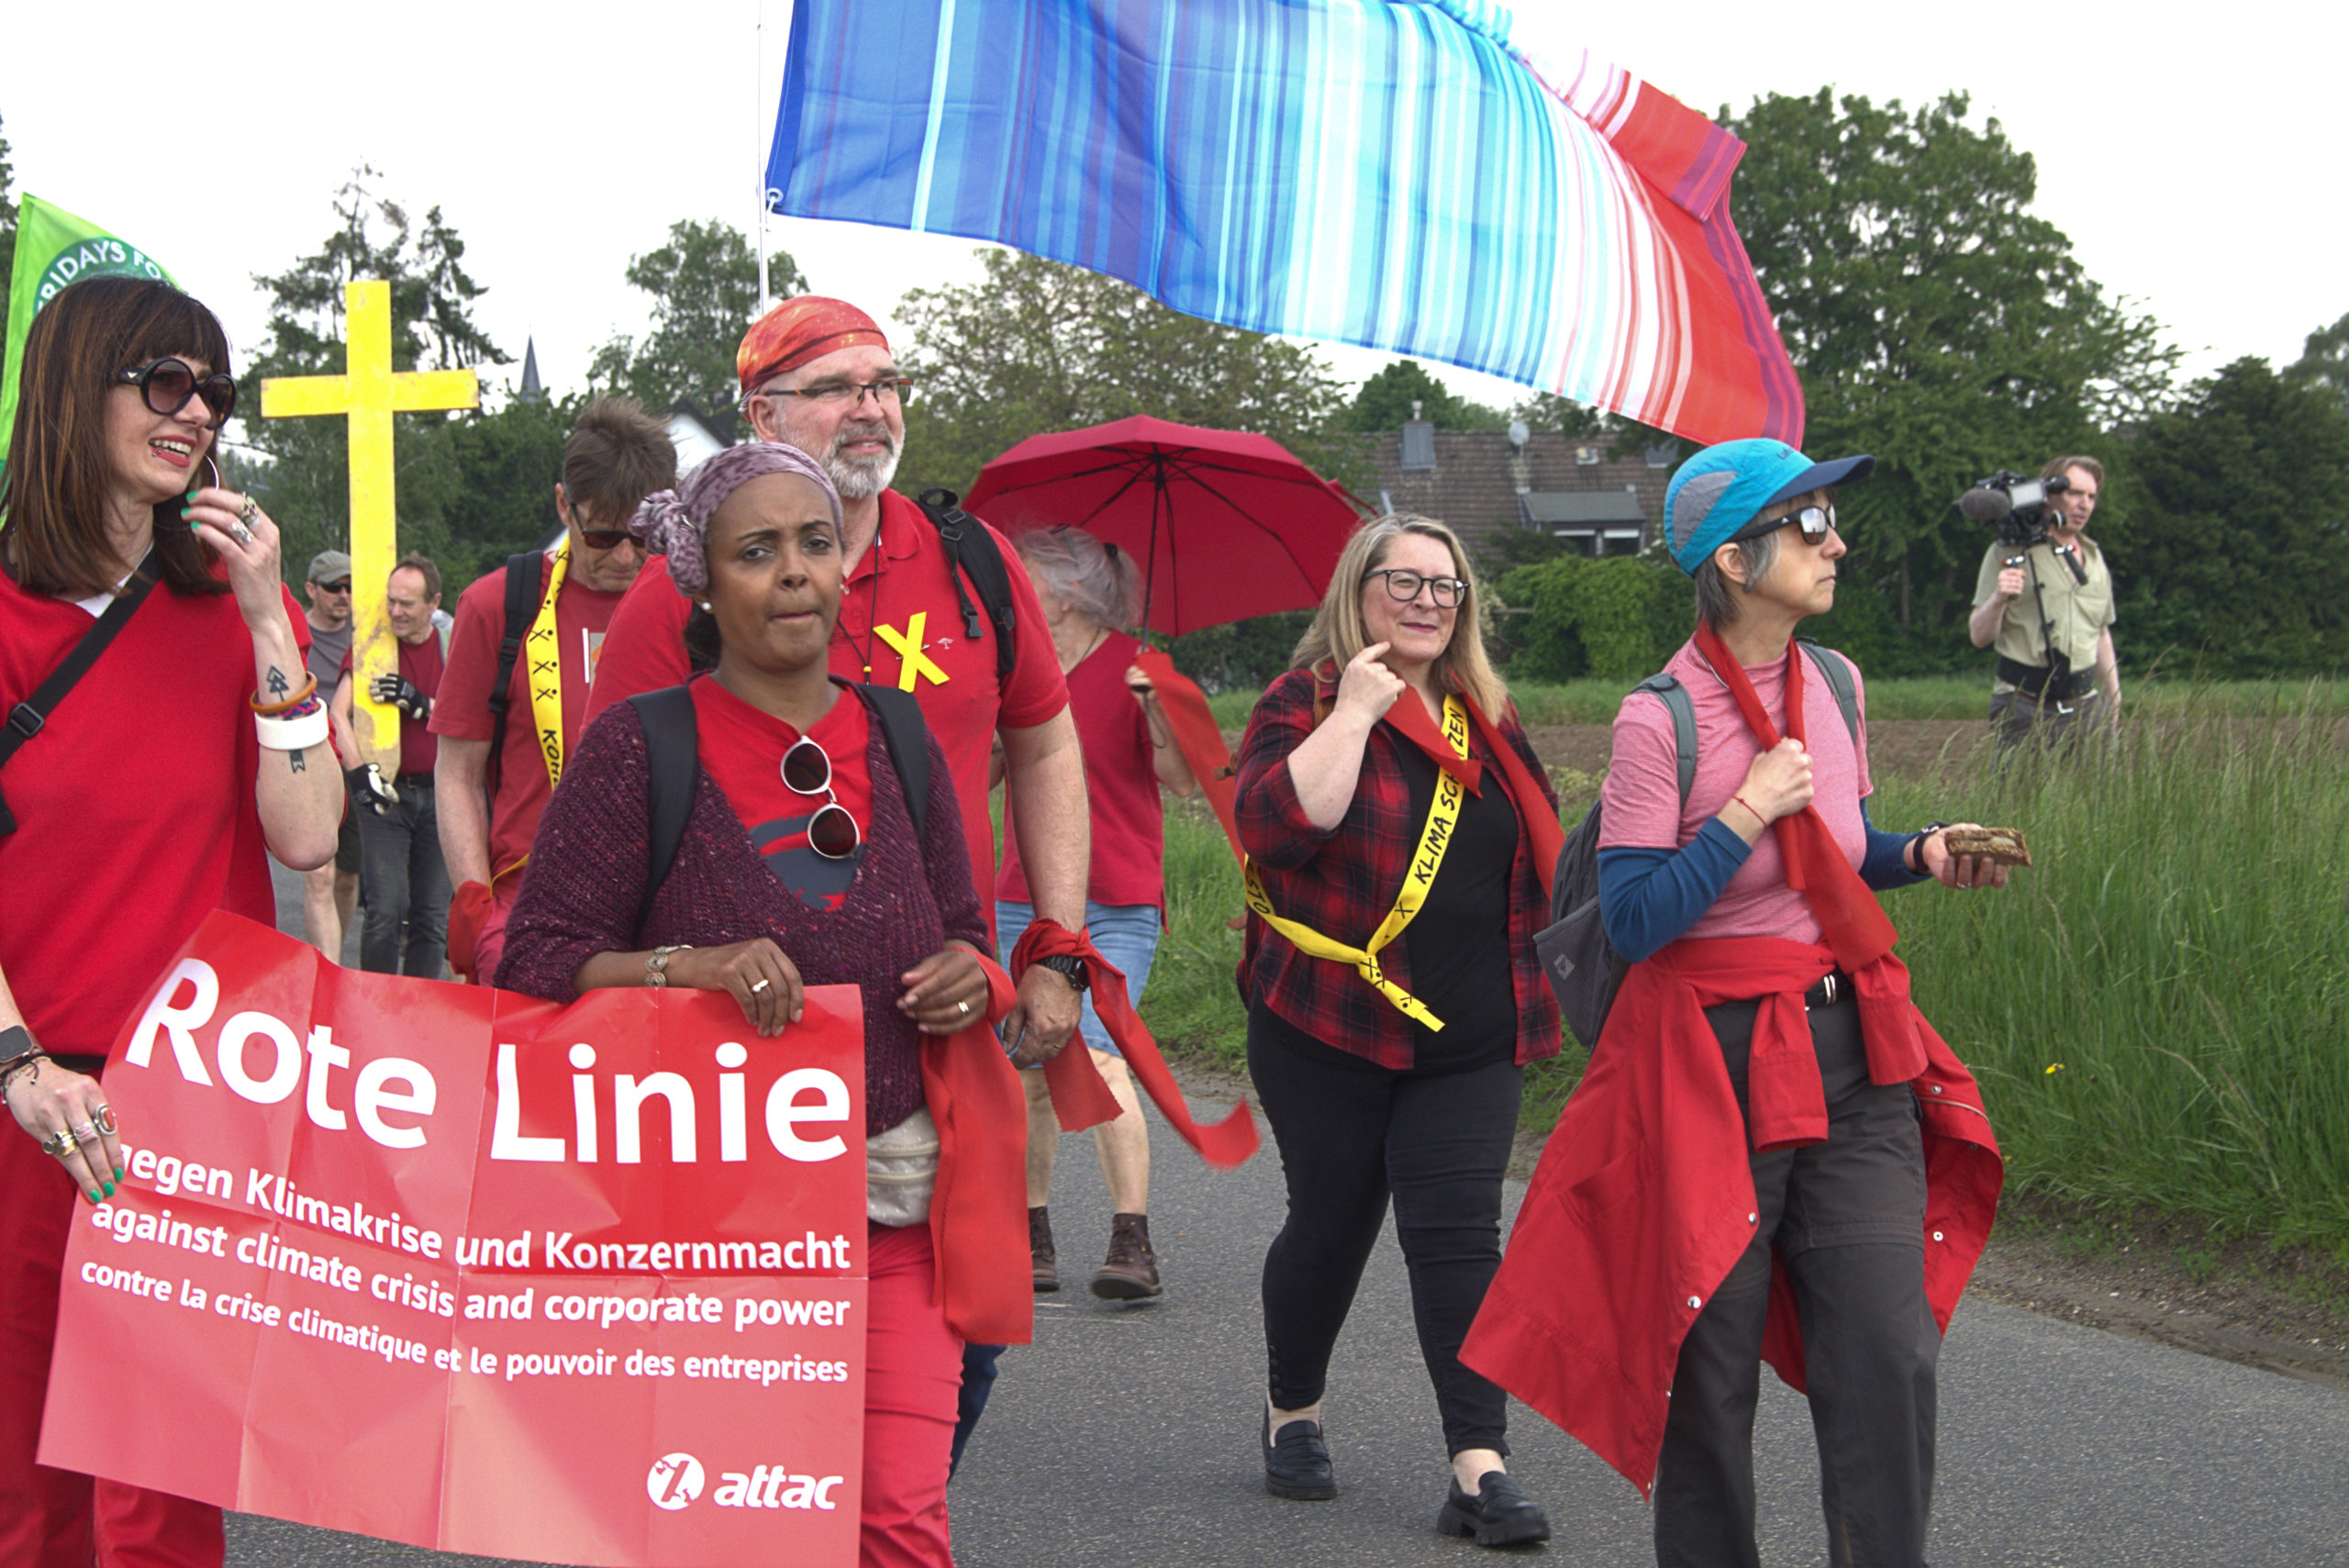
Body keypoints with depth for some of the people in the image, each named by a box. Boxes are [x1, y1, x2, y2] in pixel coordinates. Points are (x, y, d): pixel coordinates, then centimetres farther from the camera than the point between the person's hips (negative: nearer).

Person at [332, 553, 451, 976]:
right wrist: (359, 772, -21)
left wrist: (418, 703, -16)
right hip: (384, 792, -2)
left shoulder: (450, 645, 6)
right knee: (387, 908, -11)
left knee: (432, 913, 5)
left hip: (437, 792, 2)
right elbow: (339, 712, -8)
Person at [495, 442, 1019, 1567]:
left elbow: (962, 931, 22)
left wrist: (964, 977, -1)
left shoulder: (898, 742, 10)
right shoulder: (640, 746, -3)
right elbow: (535, 959, -4)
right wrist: (690, 967, -20)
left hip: (891, 1202, 3)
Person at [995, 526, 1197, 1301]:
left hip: (1115, 903, -6)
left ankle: (1133, 1243, -17)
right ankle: (1032, 1237, 16)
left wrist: (1155, 709, -24)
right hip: (1021, 901, 6)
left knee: (1094, 1057, -19)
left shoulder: (1135, 668, -4)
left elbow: (1187, 783, -9)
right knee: (1027, 1070, 5)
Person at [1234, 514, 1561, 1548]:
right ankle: (1291, 1415, 32)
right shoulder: (1306, 705, -4)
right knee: (1331, 1223, 8)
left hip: (1469, 1039, 3)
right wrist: (1356, 711, -20)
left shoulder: (1486, 721, 13)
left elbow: (1536, 852, 24)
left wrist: (1534, 988, 17)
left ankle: (1479, 1467, -8)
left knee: (1458, 1235, -5)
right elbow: (1279, 822, -24)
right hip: (1329, 1032, -3)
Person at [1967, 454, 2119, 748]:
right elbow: (1979, 636, -5)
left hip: (2085, 707, 5)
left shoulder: (2094, 557, 17)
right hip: (2024, 709, -5)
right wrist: (1998, 599, -24)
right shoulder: (2009, 553, -1)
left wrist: (2114, 709, 20)